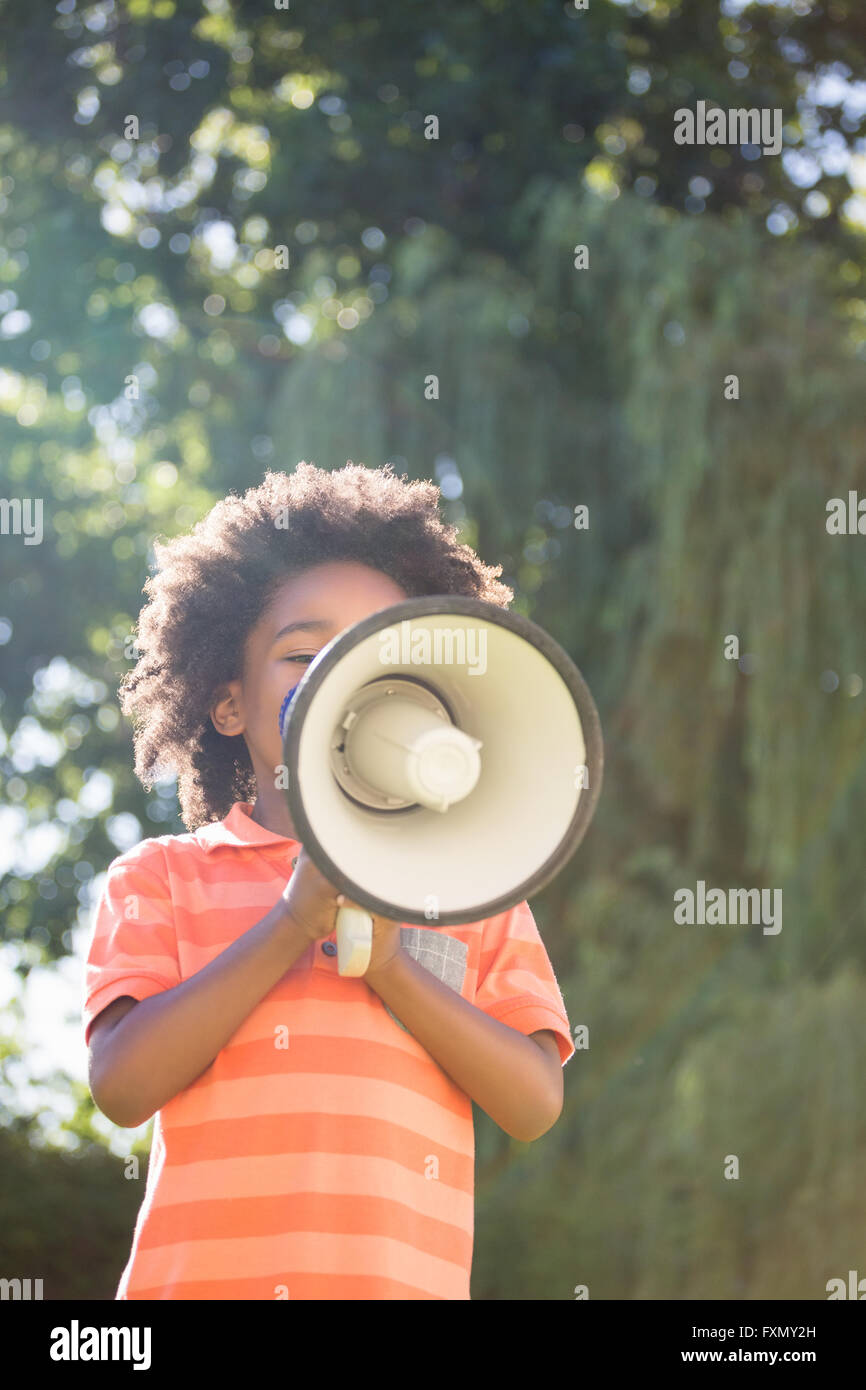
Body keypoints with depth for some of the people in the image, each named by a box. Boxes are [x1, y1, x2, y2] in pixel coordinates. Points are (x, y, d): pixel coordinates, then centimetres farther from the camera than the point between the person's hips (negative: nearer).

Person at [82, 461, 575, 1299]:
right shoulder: (162, 878, 12)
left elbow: (535, 1103, 3)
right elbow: (123, 1085, -4)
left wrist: (389, 961, -8)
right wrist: (292, 922, -8)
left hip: (400, 1275, 1)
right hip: (201, 1274, -1)